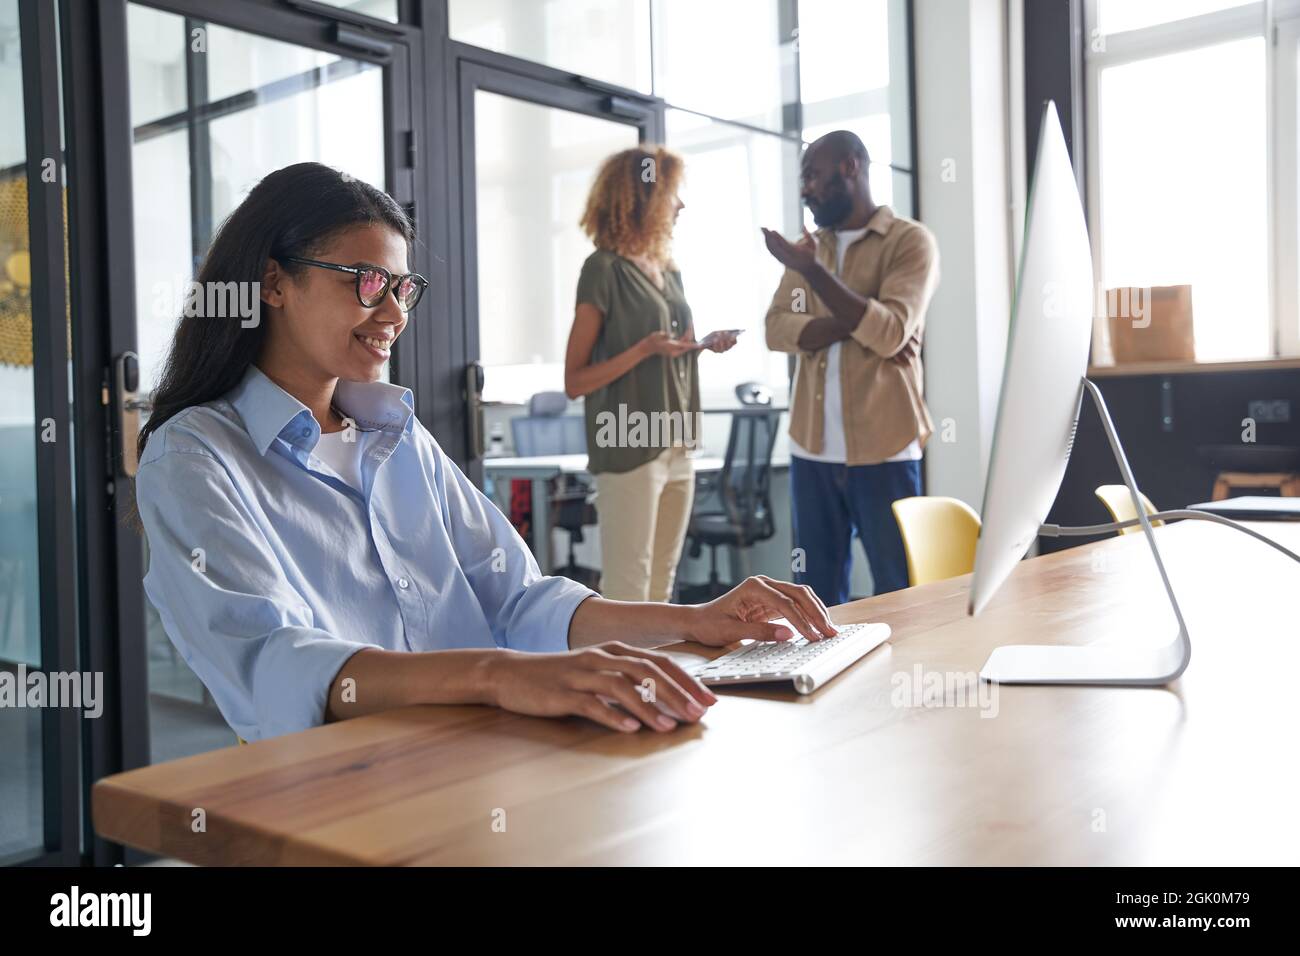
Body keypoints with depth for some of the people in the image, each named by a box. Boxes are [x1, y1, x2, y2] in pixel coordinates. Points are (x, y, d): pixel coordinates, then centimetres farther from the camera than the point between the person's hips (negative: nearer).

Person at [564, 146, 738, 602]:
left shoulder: (668, 270, 13)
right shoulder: (605, 269, -9)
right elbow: (575, 382, -11)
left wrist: (702, 345, 5)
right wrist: (645, 349, -21)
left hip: (676, 451, 7)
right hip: (629, 452, -7)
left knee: (661, 589, 12)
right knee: (627, 593, -3)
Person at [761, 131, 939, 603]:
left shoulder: (910, 240, -2)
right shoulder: (809, 246, 15)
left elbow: (889, 333, -16)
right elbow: (777, 328, 1)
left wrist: (812, 269, -18)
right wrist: (854, 324, -13)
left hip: (883, 452, -5)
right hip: (812, 449, 5)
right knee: (815, 597, 10)